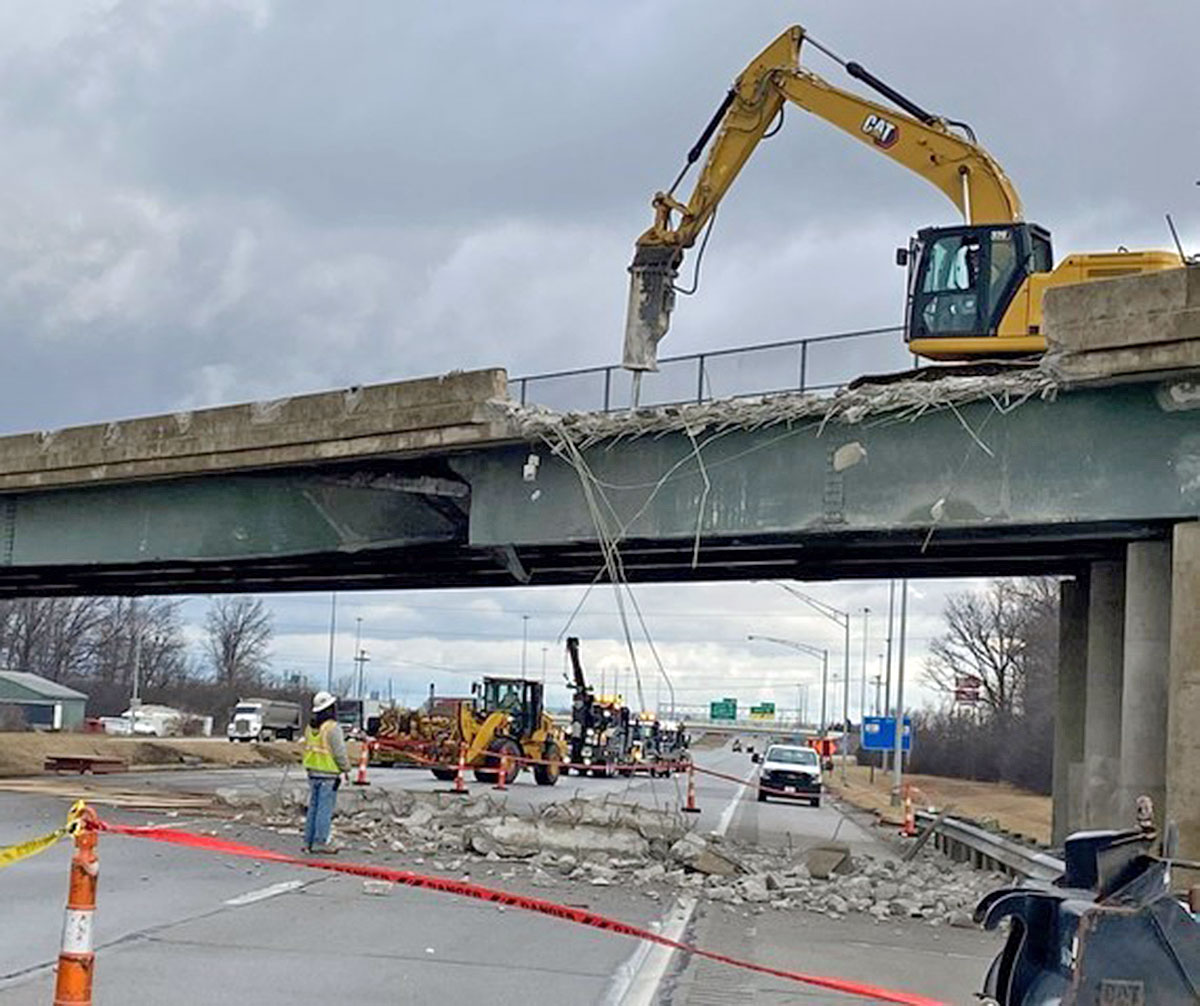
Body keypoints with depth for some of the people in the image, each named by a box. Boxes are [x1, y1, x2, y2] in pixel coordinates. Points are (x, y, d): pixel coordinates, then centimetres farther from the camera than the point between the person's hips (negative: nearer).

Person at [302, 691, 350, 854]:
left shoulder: (311, 727, 7)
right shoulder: (332, 727, -16)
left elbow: (308, 748, 13)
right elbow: (340, 753, -15)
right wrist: (345, 769, -1)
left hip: (313, 772, 7)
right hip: (329, 774, -7)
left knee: (313, 807, 12)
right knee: (325, 809, -3)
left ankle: (308, 842, 14)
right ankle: (320, 843, -4)